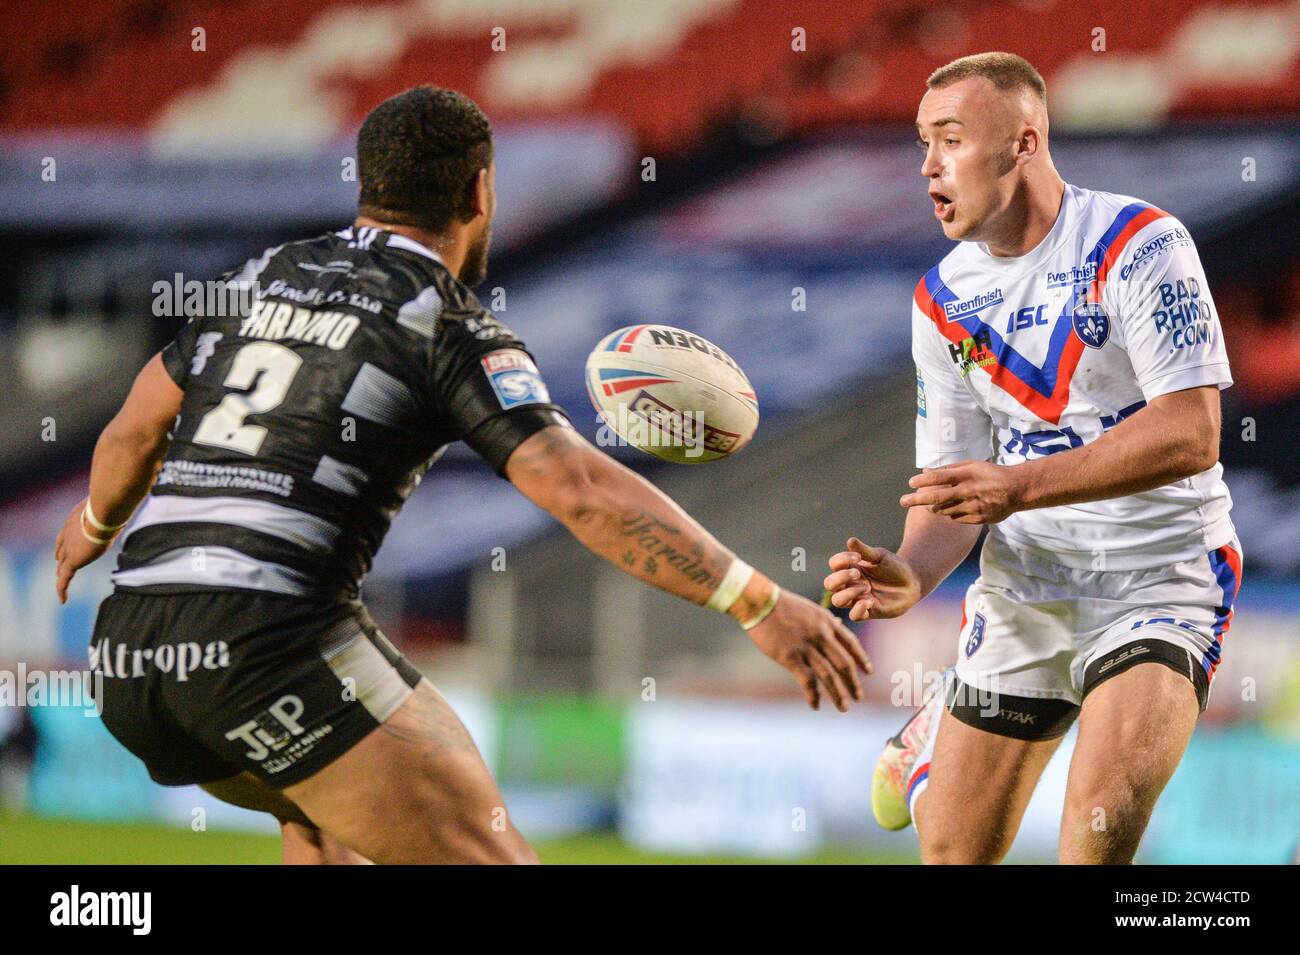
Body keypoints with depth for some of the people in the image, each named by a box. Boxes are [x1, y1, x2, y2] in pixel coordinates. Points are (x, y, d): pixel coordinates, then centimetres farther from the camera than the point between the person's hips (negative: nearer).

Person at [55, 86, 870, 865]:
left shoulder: (265, 276, 19)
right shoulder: (449, 326, 0)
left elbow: (134, 433, 30)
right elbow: (581, 490, -13)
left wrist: (98, 524, 52)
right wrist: (760, 604, -14)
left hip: (127, 655, 7)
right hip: (268, 635, -7)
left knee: (330, 817, 32)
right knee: (485, 851, -2)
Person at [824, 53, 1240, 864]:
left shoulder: (1138, 244, -14)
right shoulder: (942, 300, 5)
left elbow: (1190, 434, -22)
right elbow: (956, 482, 7)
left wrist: (1018, 486, -28)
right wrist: (911, 577, -15)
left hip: (1160, 577, -5)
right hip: (1023, 582, 5)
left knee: (1103, 819, -27)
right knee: (950, 849, 10)